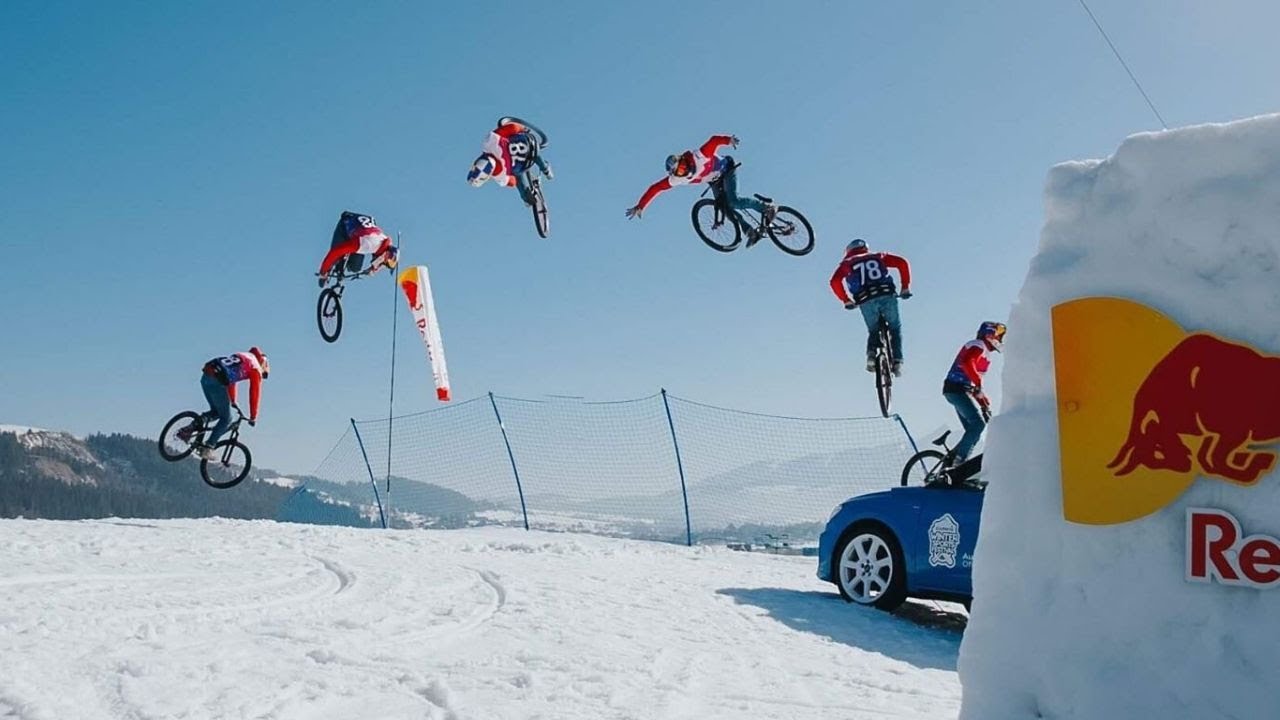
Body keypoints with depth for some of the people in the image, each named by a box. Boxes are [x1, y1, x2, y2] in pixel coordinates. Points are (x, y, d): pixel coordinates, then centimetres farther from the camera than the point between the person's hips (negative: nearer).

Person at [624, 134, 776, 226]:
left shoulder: (699, 158, -37)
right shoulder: (676, 178, -23)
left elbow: (714, 141, -37)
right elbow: (656, 188, -22)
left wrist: (728, 140, -57)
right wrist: (640, 206, -26)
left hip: (726, 169, -6)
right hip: (715, 180, 6)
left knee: (733, 202, -22)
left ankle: (767, 207, -12)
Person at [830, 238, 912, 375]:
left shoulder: (847, 263, 24)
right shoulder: (878, 257, 27)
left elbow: (835, 281, 5)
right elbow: (902, 263, 14)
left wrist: (846, 300, 14)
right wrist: (905, 287, 16)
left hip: (866, 301, 0)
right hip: (887, 296, 0)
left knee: (873, 331, 22)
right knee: (895, 329, 20)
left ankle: (871, 353, -6)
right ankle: (897, 361, 2)